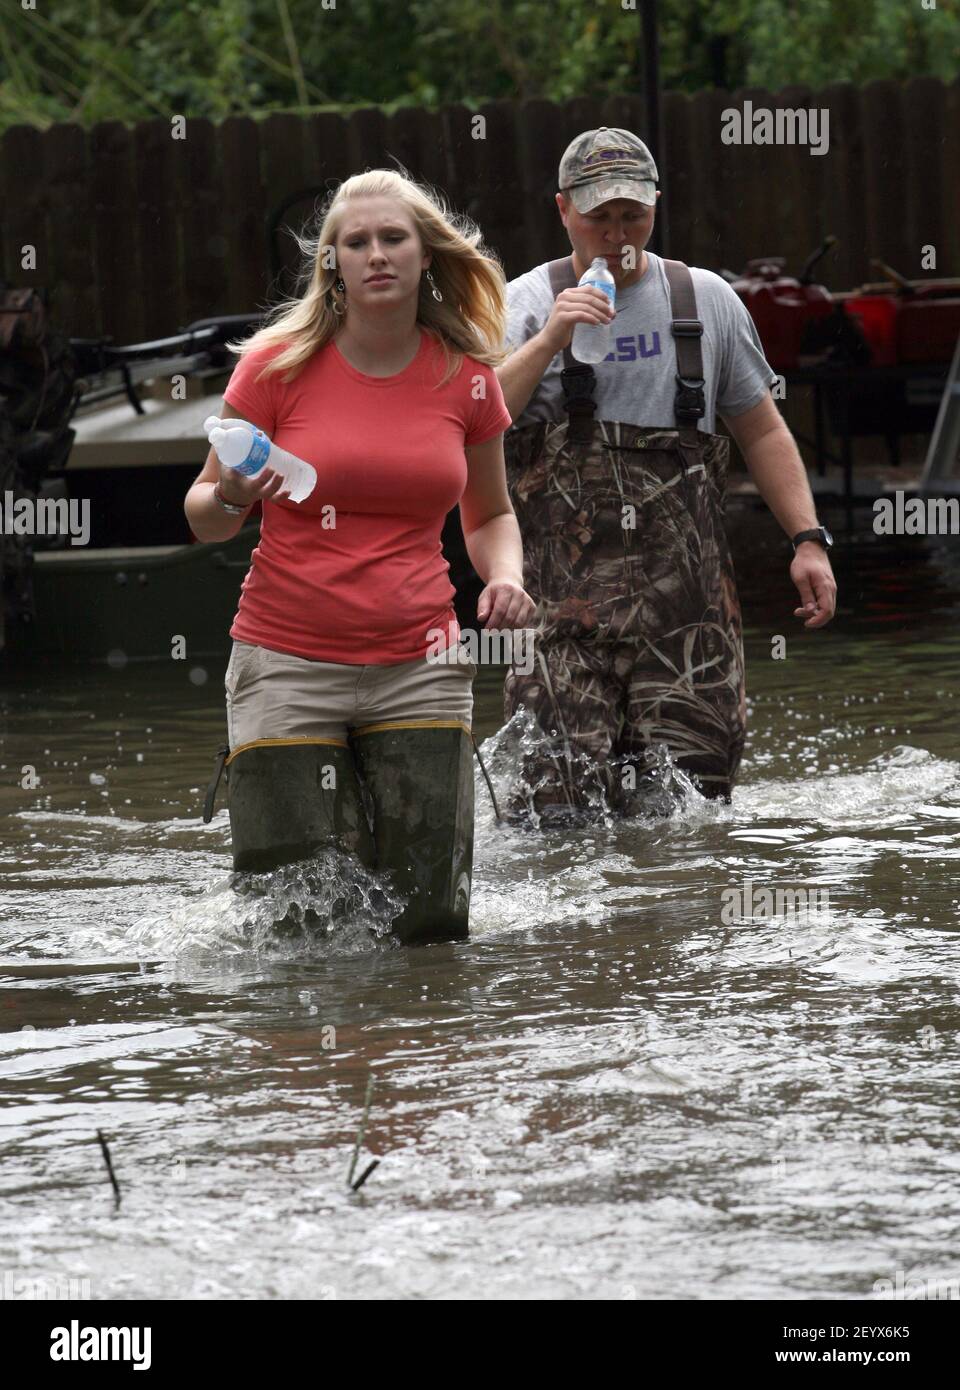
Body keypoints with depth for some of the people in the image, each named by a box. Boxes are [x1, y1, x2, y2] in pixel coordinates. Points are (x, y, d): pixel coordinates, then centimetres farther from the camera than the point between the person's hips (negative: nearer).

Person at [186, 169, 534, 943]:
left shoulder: (467, 378, 4)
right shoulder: (278, 365, -3)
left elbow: (489, 514, 19)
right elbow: (203, 518, 4)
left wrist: (504, 576, -2)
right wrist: (230, 500, -19)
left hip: (417, 669, 2)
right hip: (289, 667, -2)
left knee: (431, 921, -6)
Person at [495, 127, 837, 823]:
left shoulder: (706, 301, 14)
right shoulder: (526, 304, 6)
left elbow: (763, 431, 19)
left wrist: (808, 539, 9)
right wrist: (549, 341, -18)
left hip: (686, 588, 2)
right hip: (565, 592, -2)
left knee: (684, 804, -4)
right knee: (561, 804, -12)